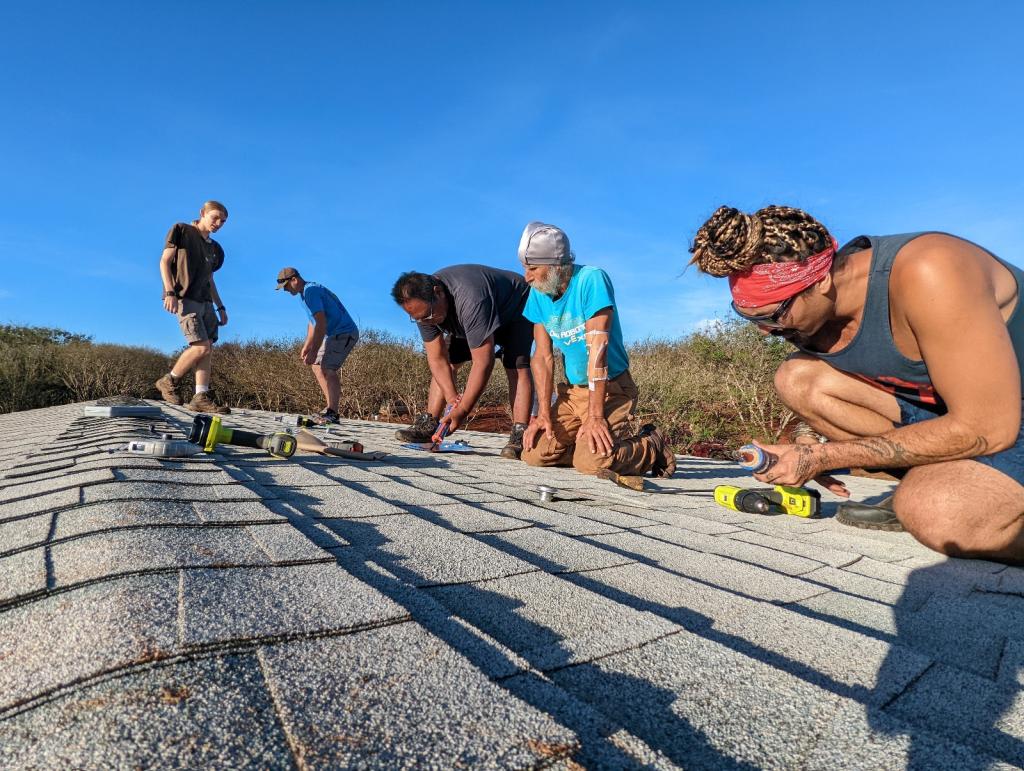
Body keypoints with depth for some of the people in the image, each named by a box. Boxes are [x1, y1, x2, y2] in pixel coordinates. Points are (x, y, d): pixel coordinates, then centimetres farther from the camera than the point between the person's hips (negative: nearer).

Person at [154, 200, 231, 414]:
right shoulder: (182, 231, 2)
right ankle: (168, 381, 3)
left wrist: (220, 307, 19)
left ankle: (201, 397, -3)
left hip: (205, 302, 7)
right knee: (202, 346, -17)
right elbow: (164, 262, -3)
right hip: (185, 298, -7)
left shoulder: (214, 248, 21)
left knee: (208, 349, -2)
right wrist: (170, 292, -16)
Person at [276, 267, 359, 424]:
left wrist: (313, 351, -25)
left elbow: (321, 323, -25)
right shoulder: (308, 291, 15)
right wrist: (306, 346, 22)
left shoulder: (311, 291, -17)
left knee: (327, 369, -20)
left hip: (344, 334, -11)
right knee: (317, 366, 15)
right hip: (334, 335, 11)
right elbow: (313, 322, 23)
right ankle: (331, 408, 17)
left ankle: (332, 414, -19)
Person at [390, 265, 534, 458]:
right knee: (448, 360, -4)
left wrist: (462, 410, -41)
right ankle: (428, 425, 0)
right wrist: (452, 398, -31)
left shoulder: (470, 300, -45)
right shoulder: (423, 305, -22)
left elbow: (483, 363, -43)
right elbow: (437, 360, -19)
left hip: (515, 309, -7)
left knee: (516, 366, -27)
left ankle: (519, 436, -31)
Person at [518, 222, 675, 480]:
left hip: (610, 388, -6)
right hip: (572, 391, 6)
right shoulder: (538, 295, 0)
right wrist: (544, 413, -7)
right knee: (534, 454, -8)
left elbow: (597, 349, -24)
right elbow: (543, 356, 1)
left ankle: (653, 447, 5)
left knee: (592, 462, -24)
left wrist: (594, 416, -26)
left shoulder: (591, 279, -19)